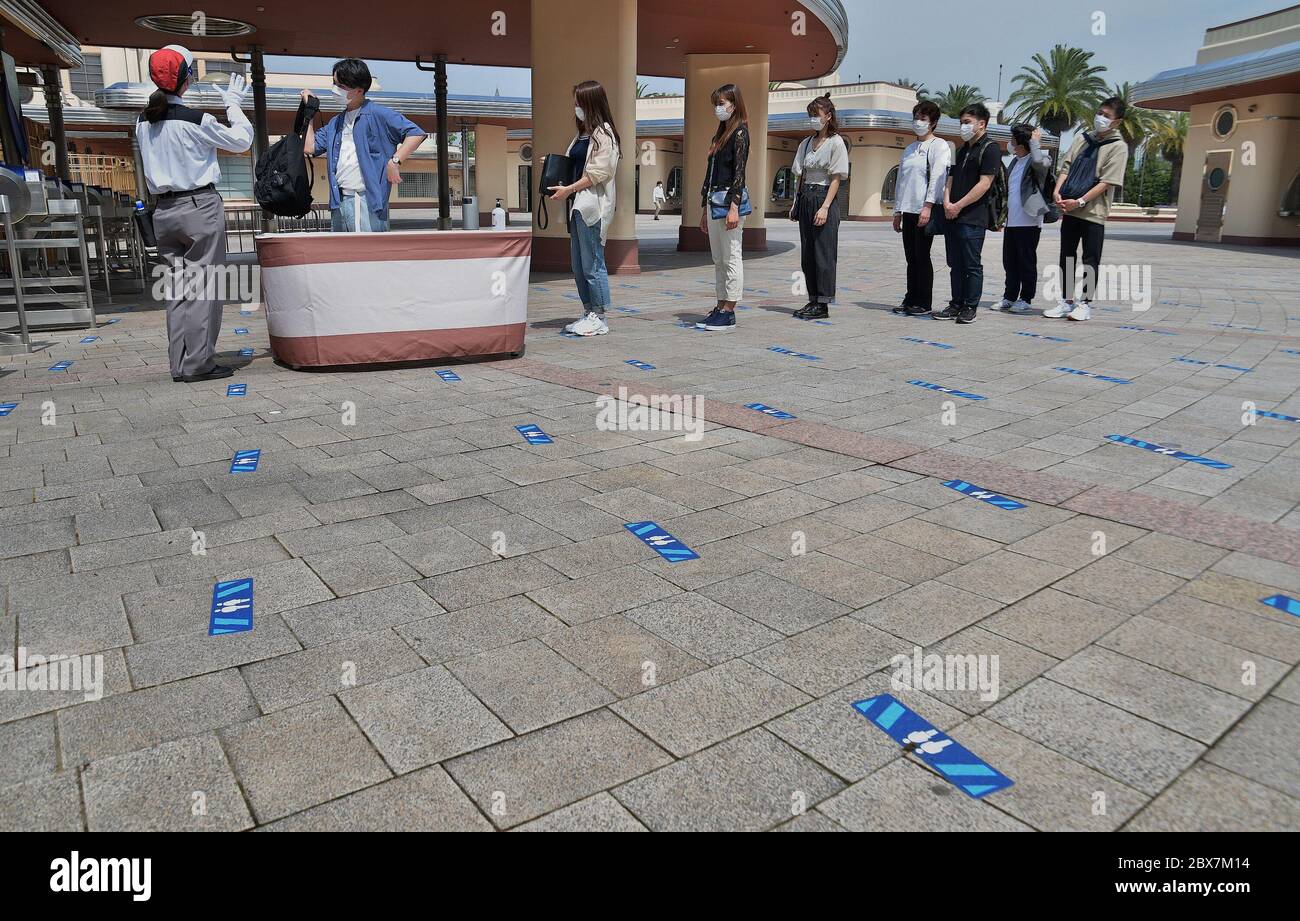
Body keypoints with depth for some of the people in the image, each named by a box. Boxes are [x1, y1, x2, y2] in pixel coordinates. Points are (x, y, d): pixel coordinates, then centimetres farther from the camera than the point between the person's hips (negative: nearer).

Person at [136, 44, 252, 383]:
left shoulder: (144, 121, 7)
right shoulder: (194, 120, -11)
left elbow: (149, 171, 15)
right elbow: (241, 140, 1)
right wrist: (234, 105, 14)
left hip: (163, 211, 6)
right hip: (200, 206, -6)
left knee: (177, 288, 10)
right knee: (203, 287, -2)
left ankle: (179, 364, 10)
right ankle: (198, 363, -3)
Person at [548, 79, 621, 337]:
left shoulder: (603, 133, -7)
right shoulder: (583, 134, 19)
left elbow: (598, 172, -15)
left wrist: (568, 189, -16)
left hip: (593, 205, -9)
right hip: (578, 205, 9)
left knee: (592, 263, -6)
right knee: (578, 265, 11)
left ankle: (599, 317, 1)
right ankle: (589, 313, 18)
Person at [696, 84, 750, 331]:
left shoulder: (740, 133, -6)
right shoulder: (720, 133, 20)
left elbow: (739, 172, -14)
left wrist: (733, 207, -21)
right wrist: (704, 208, 20)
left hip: (729, 199, -9)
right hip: (713, 200, 9)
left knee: (732, 257, -5)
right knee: (718, 259, 9)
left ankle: (729, 313, -3)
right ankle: (720, 309, 14)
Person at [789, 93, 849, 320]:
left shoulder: (836, 143, -5)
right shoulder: (806, 143, 14)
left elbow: (836, 179, -9)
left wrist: (824, 207, -18)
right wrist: (795, 204, 7)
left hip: (824, 198, -7)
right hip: (805, 199, 7)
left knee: (823, 253, -6)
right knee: (807, 253, 7)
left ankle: (823, 304, -3)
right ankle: (813, 300, 14)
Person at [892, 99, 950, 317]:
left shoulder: (939, 146, -1)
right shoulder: (910, 149, 20)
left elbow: (937, 177, -12)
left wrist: (928, 206, -21)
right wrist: (897, 211, 16)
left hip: (927, 209, -6)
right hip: (908, 210, 6)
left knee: (922, 257, -5)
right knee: (911, 258, 7)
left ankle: (923, 303, 0)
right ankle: (910, 300, 13)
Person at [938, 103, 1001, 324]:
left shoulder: (990, 149, -4)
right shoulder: (962, 150, 20)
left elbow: (984, 184, -13)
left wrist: (958, 206, -14)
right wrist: (947, 202, -2)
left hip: (973, 218, -7)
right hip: (952, 216, 8)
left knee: (972, 265, -3)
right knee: (956, 264, 9)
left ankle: (970, 308, 3)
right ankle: (956, 305, 16)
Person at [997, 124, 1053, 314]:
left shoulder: (1040, 158, -7)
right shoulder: (1015, 162, 17)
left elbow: (1039, 160, -33)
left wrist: (1035, 142, -17)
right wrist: (1003, 213, 20)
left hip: (1029, 222, -8)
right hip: (1012, 221, 8)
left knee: (1026, 262, 0)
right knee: (1010, 261, 11)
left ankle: (1026, 299, 8)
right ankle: (1009, 298, 20)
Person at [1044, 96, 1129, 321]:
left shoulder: (1118, 147, -4)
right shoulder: (1083, 139, 12)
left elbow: (1107, 182, -11)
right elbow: (1066, 167, 9)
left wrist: (1080, 201, -19)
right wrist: (1058, 192, -8)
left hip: (1093, 212, -5)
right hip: (1069, 210, 5)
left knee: (1090, 259, 2)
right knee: (1067, 257, 9)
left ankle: (1085, 303, 10)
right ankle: (1066, 301, 17)